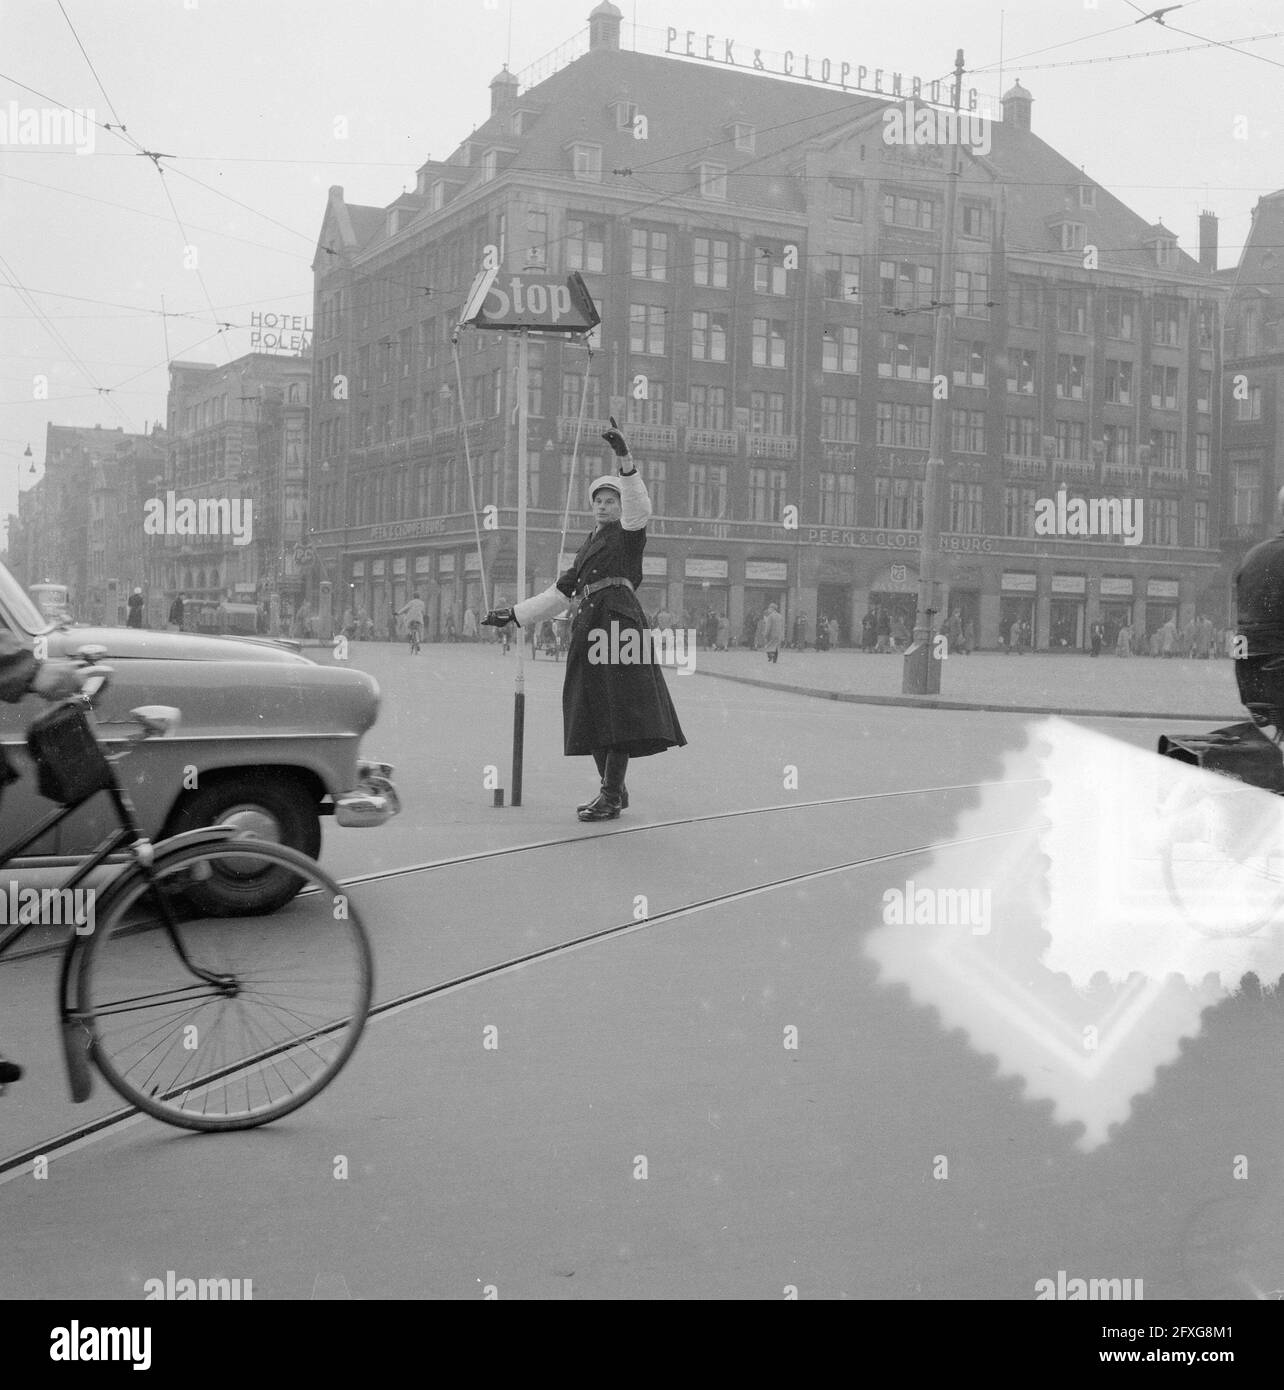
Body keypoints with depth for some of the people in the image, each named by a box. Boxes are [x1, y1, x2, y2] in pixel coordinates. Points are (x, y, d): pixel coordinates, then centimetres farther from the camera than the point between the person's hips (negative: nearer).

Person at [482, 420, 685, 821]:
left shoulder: (628, 535, 8)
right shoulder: (587, 548, 27)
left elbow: (638, 508, -14)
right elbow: (559, 594, 29)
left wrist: (626, 460, -26)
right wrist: (513, 615, 27)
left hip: (619, 621, -7)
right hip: (589, 624, 8)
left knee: (619, 707, -13)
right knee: (592, 711, 4)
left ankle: (611, 795, -14)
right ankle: (614, 789, 14)